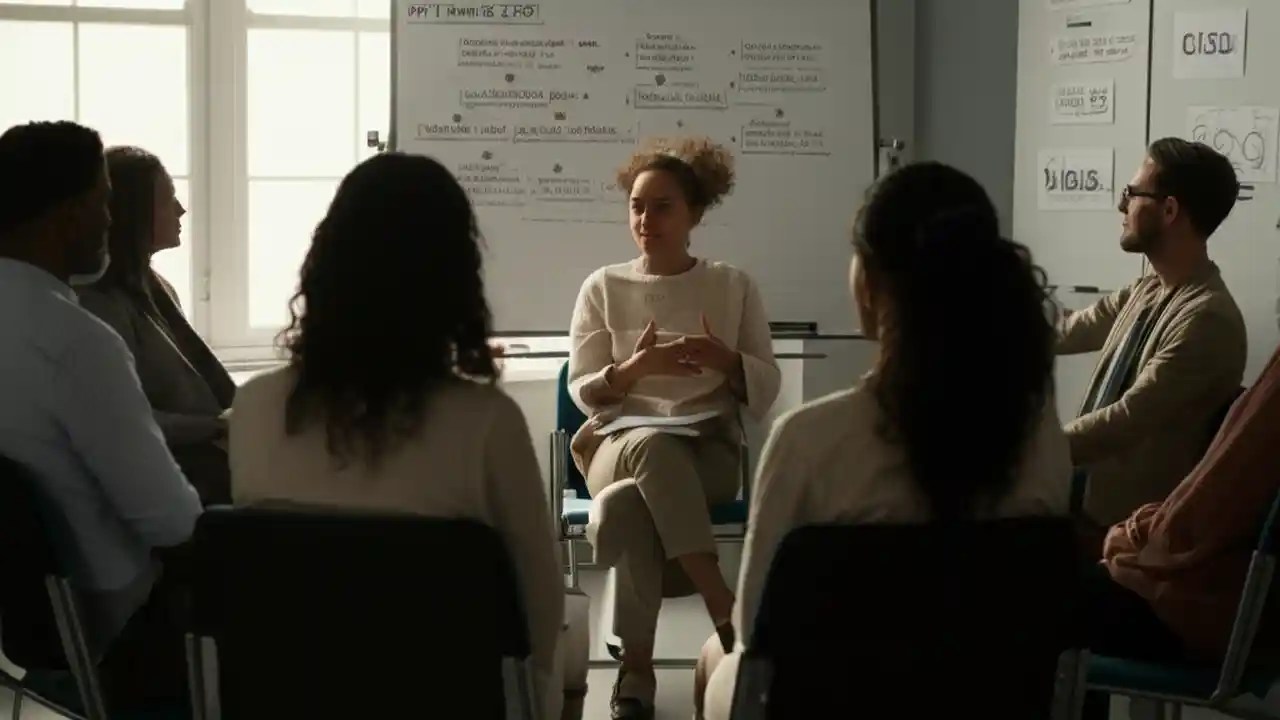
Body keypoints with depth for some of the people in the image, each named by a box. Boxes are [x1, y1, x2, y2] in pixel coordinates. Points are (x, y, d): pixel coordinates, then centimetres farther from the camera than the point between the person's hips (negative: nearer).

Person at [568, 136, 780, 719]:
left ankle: (636, 664, -27)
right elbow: (583, 391, 4)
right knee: (654, 444, -40)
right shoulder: (603, 288, 9)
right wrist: (636, 368, -15)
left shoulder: (733, 286, 10)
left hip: (709, 453, -1)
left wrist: (725, 360, -13)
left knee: (625, 505, -36)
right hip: (618, 446, 1)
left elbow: (766, 391, 8)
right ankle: (723, 606, -37)